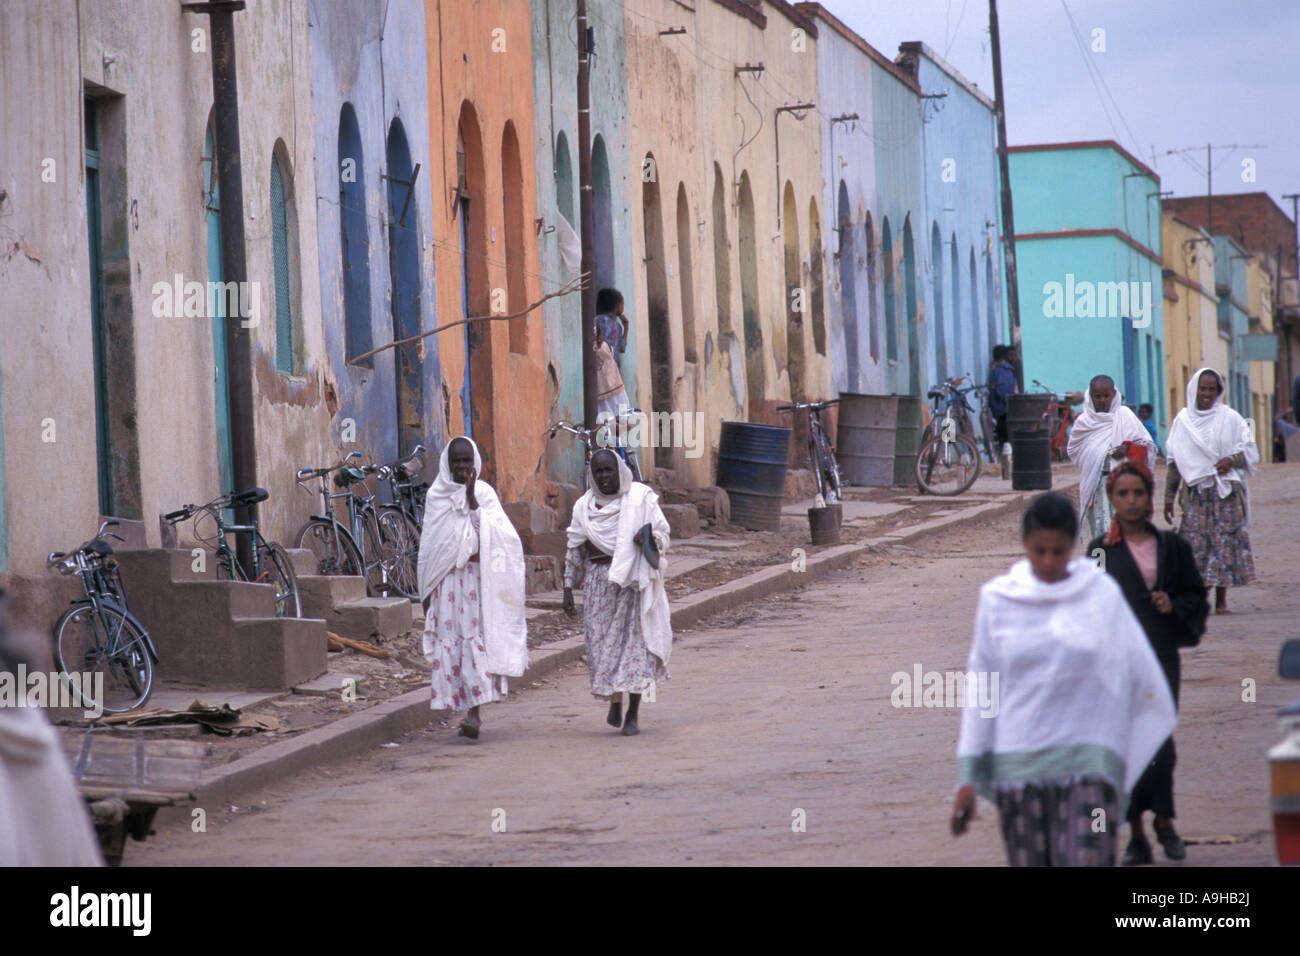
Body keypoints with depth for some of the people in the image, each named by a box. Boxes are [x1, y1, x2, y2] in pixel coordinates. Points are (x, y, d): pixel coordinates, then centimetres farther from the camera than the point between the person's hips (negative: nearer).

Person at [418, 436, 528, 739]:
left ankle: (474, 712, -14)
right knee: (451, 640, -3)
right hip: (447, 576, 2)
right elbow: (429, 544, 13)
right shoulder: (436, 495, 10)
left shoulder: (484, 493, 4)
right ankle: (471, 714, 2)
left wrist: (471, 498, -15)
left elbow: (490, 535, -9)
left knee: (477, 639, -10)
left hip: (478, 577, -2)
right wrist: (426, 590, 11)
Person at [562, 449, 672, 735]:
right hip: (599, 582, 2)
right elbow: (575, 551, 14)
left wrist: (648, 536, -19)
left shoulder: (640, 499, 1)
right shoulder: (584, 507, 10)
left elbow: (663, 532, 4)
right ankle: (614, 702, 21)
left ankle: (633, 715, 0)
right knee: (602, 642, -1)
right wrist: (568, 589, 10)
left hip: (633, 580, -2)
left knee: (635, 641, -5)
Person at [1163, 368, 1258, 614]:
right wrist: (1169, 498, 8)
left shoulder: (1230, 418, 6)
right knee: (1195, 542, -8)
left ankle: (1221, 600, 2)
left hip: (1226, 492, -1)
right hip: (1195, 492, 1)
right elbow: (1174, 461, 11)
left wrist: (1231, 459, -14)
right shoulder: (1183, 420, 10)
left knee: (1225, 541, -4)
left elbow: (1249, 450, 7)